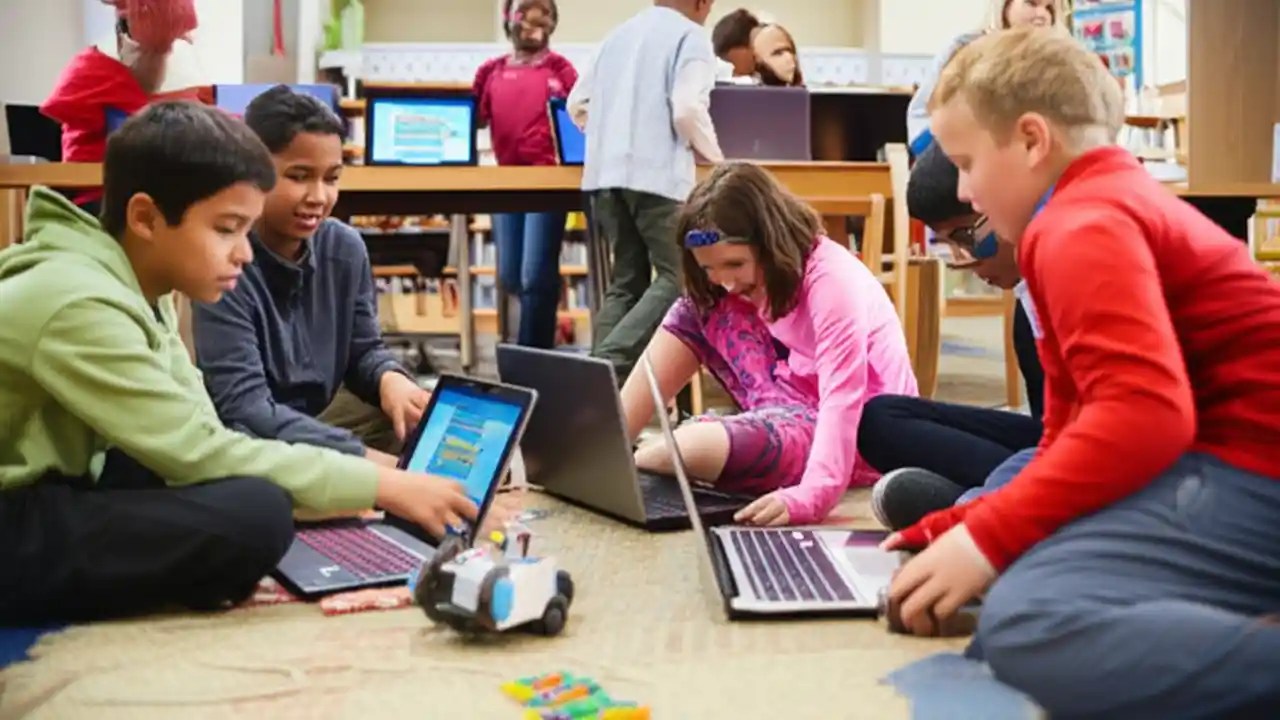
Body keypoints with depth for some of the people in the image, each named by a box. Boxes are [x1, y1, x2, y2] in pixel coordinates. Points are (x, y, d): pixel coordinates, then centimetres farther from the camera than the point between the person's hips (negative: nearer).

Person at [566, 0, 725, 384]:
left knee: (626, 279, 11)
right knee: (676, 277, -3)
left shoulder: (620, 33, 19)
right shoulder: (690, 37, -2)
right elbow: (687, 109, -14)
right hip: (657, 173, -7)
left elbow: (578, 103, 20)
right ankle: (612, 363, -18)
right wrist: (713, 154, 2)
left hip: (604, 172, 7)